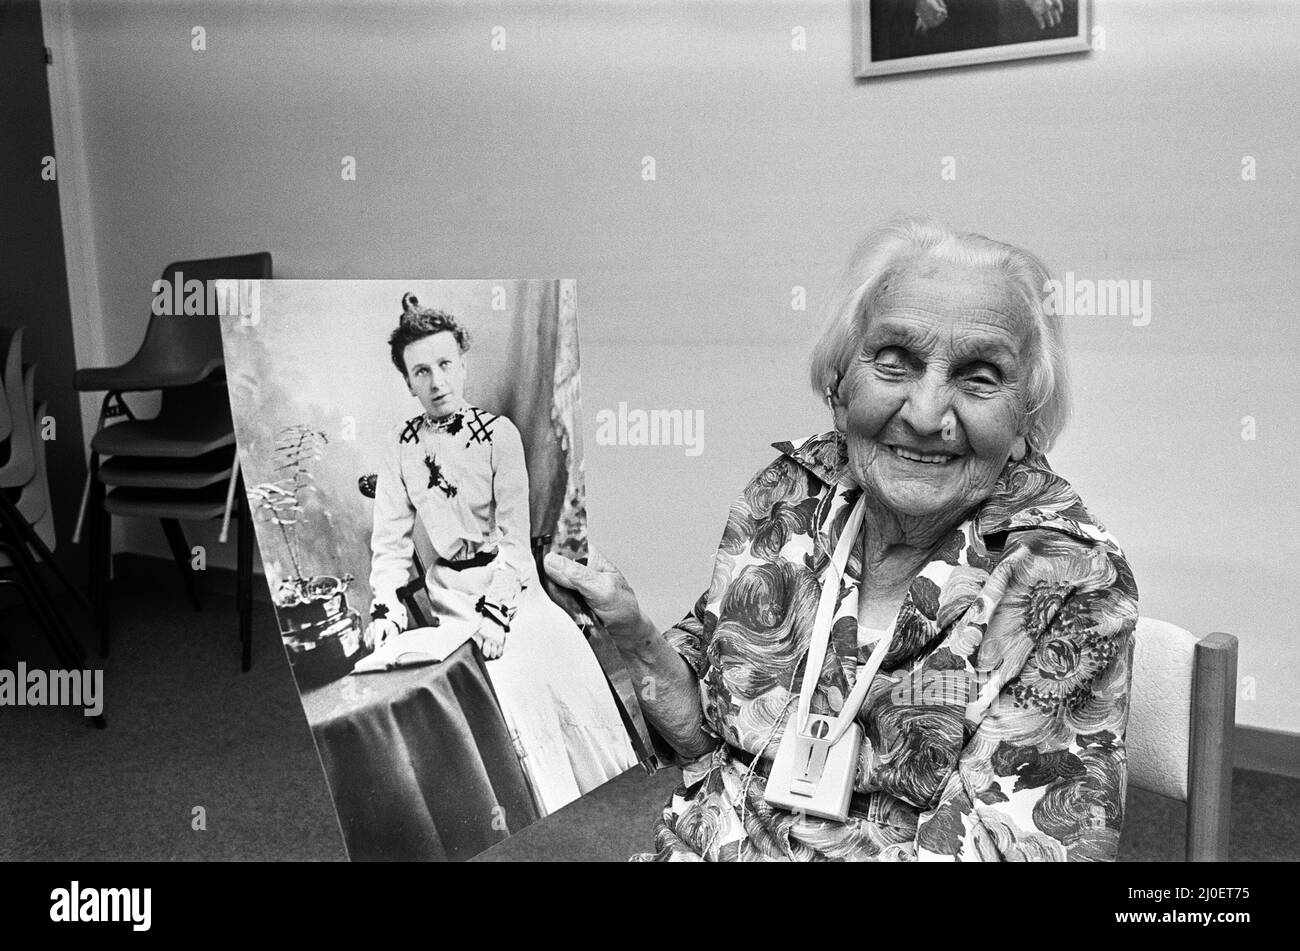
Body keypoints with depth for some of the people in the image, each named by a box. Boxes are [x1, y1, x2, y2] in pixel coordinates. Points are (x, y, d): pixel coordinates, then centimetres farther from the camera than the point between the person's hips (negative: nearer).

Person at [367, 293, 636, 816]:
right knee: (505, 677, -21)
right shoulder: (400, 446, 0)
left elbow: (514, 535, -13)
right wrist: (386, 608, -14)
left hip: (510, 580, -1)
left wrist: (495, 609, -25)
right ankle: (551, 813, -3)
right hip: (450, 589, 1)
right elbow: (391, 542, 2)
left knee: (557, 659, -20)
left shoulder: (497, 432, -8)